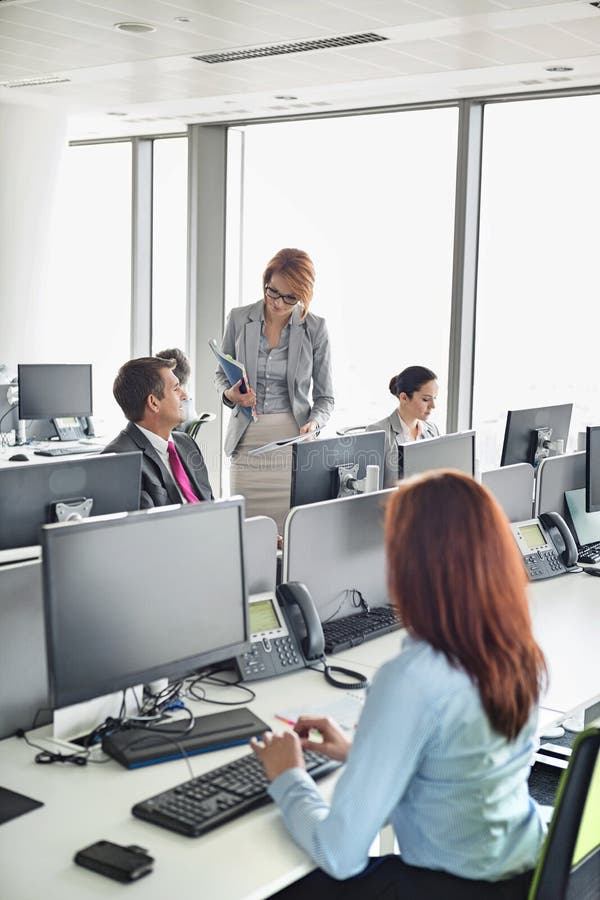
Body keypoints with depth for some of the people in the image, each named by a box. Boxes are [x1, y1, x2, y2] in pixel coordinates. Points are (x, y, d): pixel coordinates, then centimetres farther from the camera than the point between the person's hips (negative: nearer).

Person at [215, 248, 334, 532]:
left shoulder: (315, 328, -1)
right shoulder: (239, 319, 2)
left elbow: (324, 396, 5)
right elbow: (221, 374, 16)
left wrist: (313, 422, -14)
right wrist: (230, 394, -5)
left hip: (292, 438, -1)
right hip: (247, 440, 1)